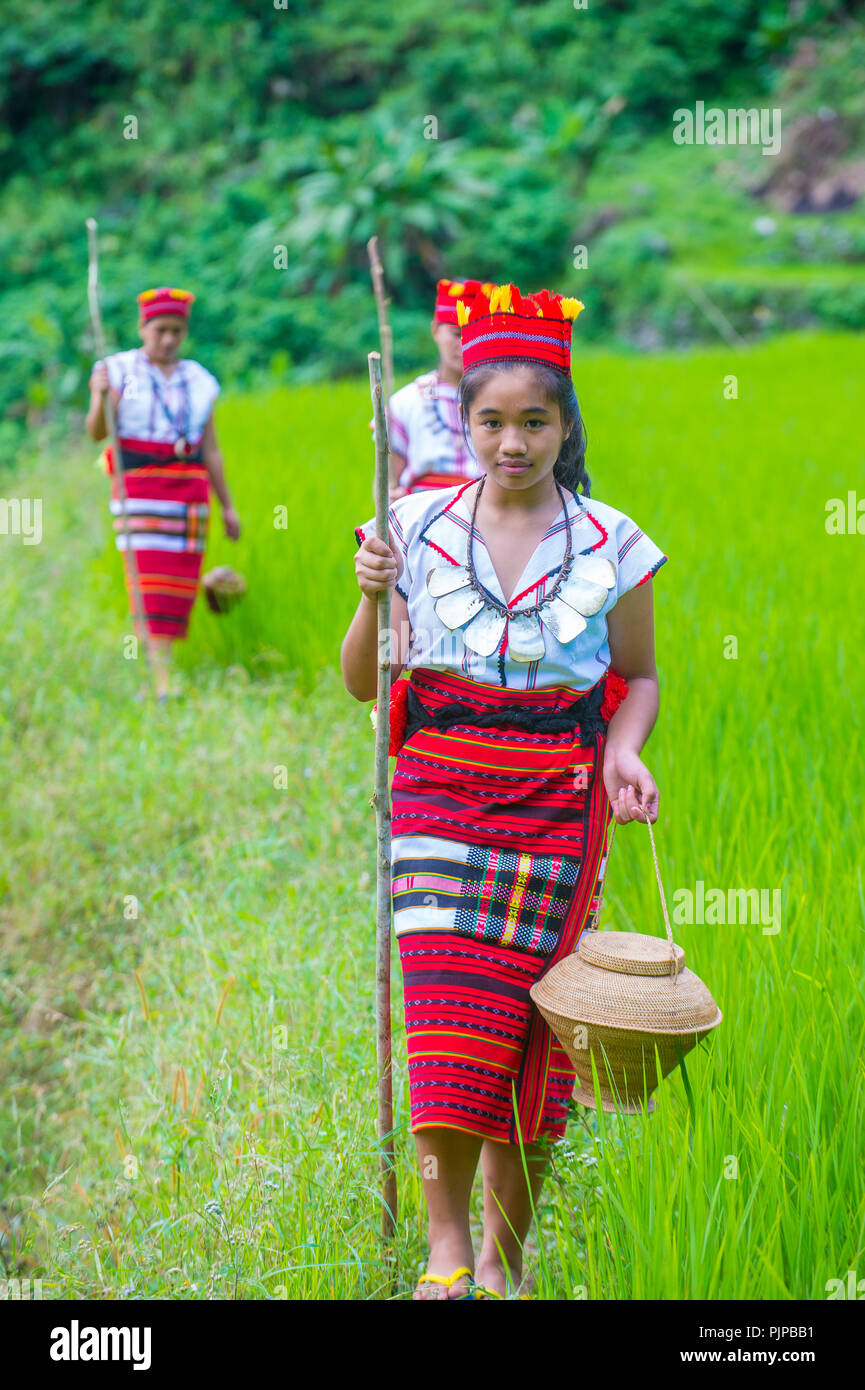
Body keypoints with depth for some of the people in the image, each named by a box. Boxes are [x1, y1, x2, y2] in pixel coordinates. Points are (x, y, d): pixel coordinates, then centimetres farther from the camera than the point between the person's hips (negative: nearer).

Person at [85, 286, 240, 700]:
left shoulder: (197, 381, 15)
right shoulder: (118, 370, 3)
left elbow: (211, 449, 16)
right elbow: (97, 432, -8)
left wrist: (227, 506, 13)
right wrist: (100, 397, -28)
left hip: (189, 489, 4)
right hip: (138, 486, -4)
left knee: (179, 590, 0)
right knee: (149, 583, -14)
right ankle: (161, 682, -18)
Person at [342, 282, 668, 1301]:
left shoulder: (611, 544, 3)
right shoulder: (418, 526, 3)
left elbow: (639, 677, 13)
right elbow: (363, 683, 7)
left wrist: (624, 752, -6)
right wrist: (375, 597, -11)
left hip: (559, 797, 0)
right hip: (441, 786, 0)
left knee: (534, 1020, 1)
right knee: (450, 1006, -14)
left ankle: (505, 1252, 15)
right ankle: (446, 1247, -5)